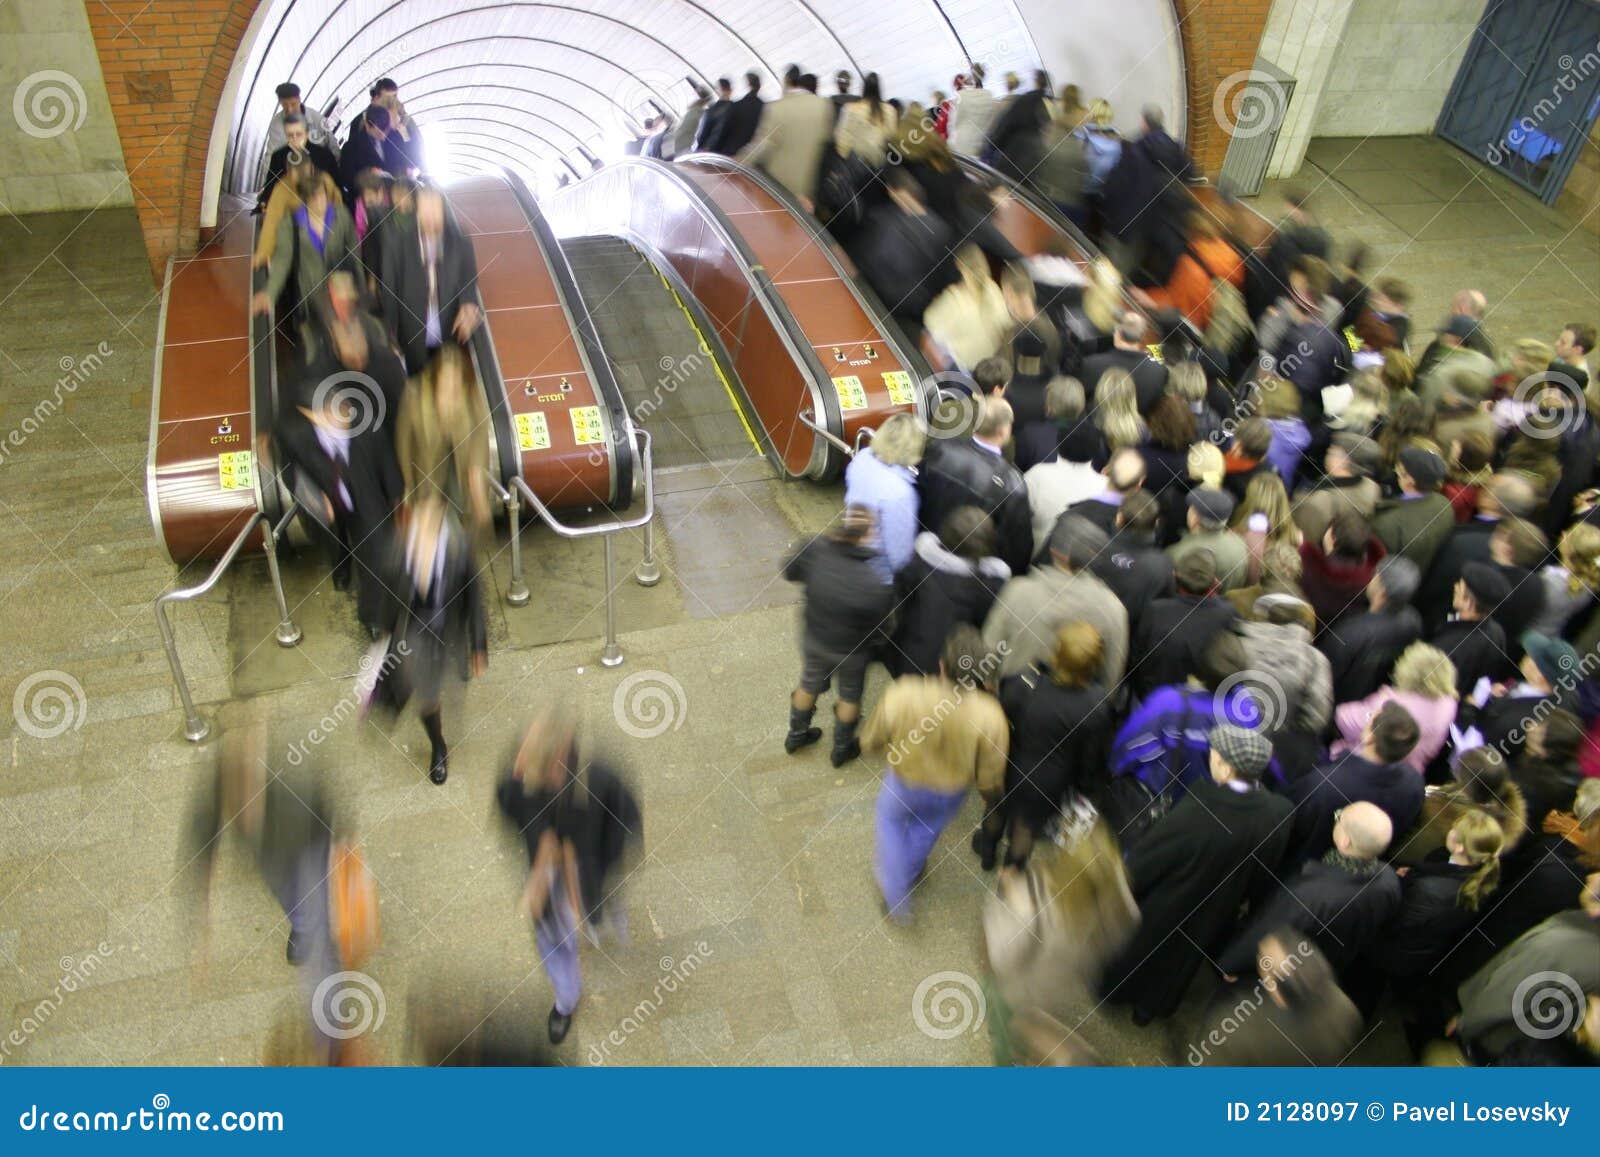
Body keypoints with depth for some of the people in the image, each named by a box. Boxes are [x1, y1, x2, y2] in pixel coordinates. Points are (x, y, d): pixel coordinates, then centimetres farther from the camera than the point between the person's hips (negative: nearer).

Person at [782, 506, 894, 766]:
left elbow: (789, 571, -7)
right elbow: (882, 625, -21)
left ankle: (796, 735, 54)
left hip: (814, 638, 4)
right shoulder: (873, 583, -37)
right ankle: (842, 749, 48)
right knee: (849, 695, 25)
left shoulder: (814, 549, -27)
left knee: (809, 684, 29)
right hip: (851, 649, -4)